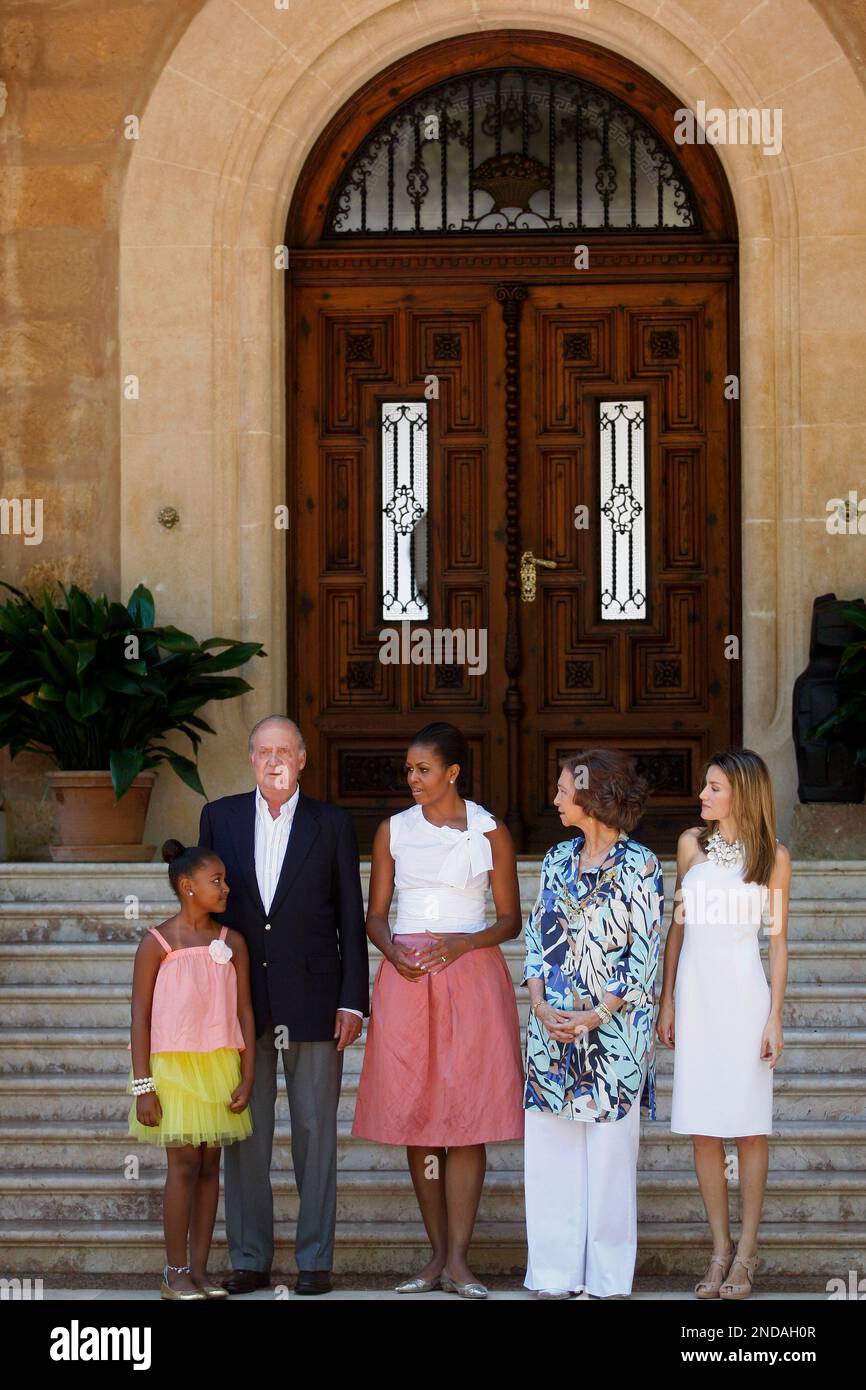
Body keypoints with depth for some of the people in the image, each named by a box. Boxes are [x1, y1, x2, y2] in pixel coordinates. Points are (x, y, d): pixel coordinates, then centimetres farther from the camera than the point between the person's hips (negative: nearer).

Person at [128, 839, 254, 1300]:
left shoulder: (232, 942, 6)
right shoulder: (158, 943, -5)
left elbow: (244, 1011, 7)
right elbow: (141, 1017, -5)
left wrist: (246, 1078, 1)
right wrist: (143, 1086, -9)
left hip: (219, 1068, 4)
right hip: (173, 1066, -4)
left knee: (210, 1164, 5)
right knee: (184, 1163, -7)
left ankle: (199, 1268, 12)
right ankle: (175, 1272, 1)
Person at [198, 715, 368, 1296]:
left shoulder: (332, 823, 3)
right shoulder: (220, 817, 8)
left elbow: (351, 917, 3)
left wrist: (352, 1001, -3)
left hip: (312, 1001, -1)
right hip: (241, 1001, 2)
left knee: (316, 1132, 2)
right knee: (245, 1133, 4)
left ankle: (315, 1260, 8)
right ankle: (249, 1259, 11)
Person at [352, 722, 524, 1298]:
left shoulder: (490, 832, 3)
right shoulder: (393, 830, 10)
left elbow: (511, 919, 3)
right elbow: (376, 913, 11)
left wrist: (460, 945, -13)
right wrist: (393, 950, -10)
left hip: (471, 973, -2)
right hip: (406, 978, 3)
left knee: (467, 1118, -6)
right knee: (417, 1117, 1)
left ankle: (458, 1260, -6)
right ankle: (438, 1255, 8)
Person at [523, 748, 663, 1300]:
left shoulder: (638, 866, -6)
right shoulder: (559, 860, 10)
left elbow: (643, 955, -8)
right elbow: (537, 938, 11)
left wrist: (595, 1016, -14)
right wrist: (541, 1006, -4)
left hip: (614, 1026, -5)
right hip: (552, 1024, 5)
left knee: (610, 1152, 0)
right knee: (549, 1151, 5)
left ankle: (609, 1278, 9)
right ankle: (556, 1273, 12)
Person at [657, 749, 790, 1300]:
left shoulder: (772, 856, -2)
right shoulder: (692, 844, 7)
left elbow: (778, 940, 0)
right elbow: (679, 925, 12)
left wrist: (775, 1017, -5)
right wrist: (667, 1001, 8)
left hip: (744, 994, -3)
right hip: (695, 991, 3)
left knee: (749, 1124, -1)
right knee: (703, 1128, 3)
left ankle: (747, 1252, 7)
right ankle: (721, 1246, 11)